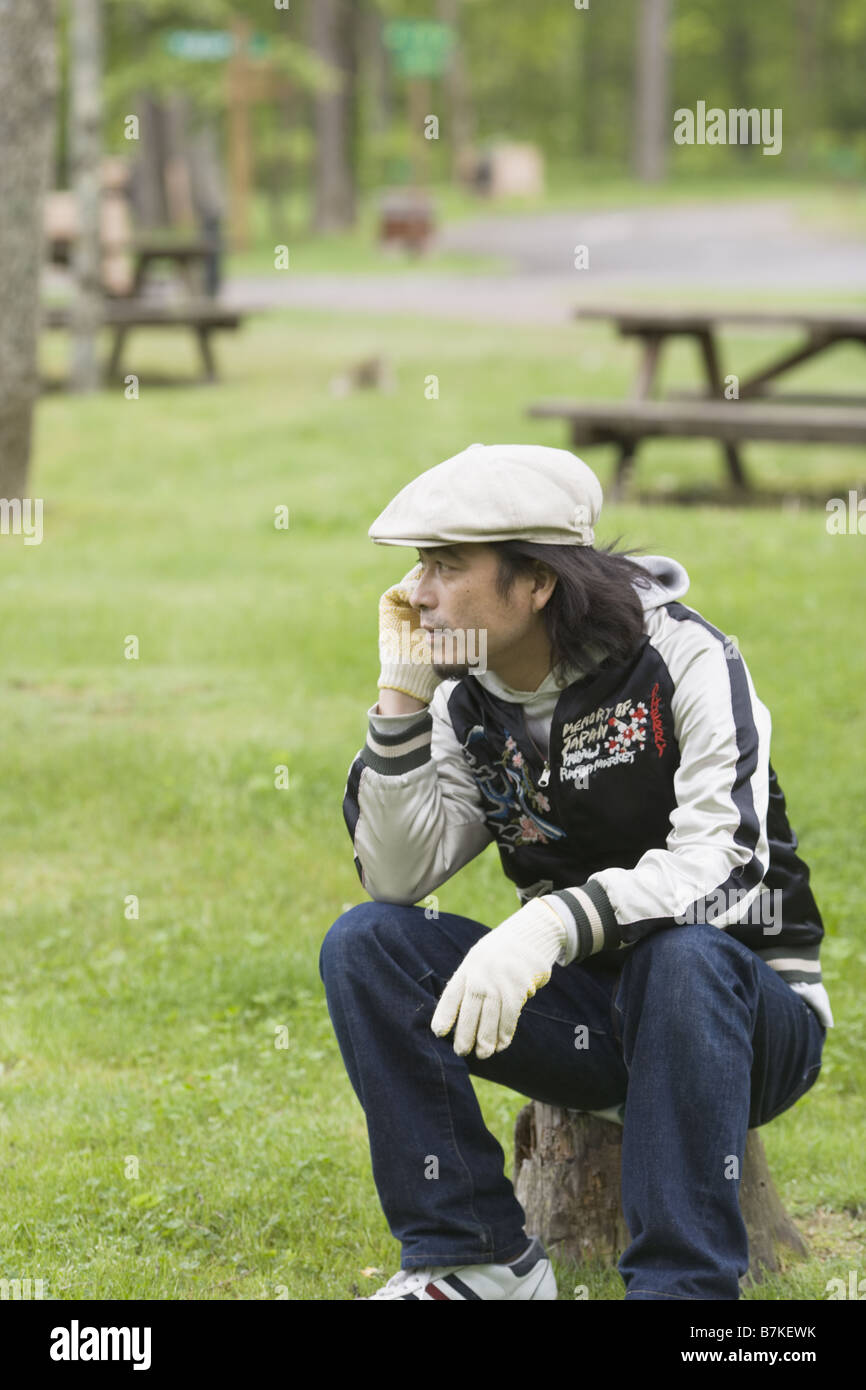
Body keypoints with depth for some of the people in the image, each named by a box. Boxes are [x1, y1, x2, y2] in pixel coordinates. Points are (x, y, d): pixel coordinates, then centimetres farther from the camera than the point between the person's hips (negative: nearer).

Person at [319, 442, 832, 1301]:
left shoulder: (685, 661, -16)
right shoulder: (469, 700, 2)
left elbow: (720, 865, -29)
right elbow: (397, 876, -7)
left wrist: (550, 924, -44)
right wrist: (402, 696, -14)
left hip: (747, 1009, -5)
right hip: (588, 1018, 5)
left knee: (683, 955, -39)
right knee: (364, 944, -13)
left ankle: (684, 1280, -35)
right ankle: (479, 1256, -13)